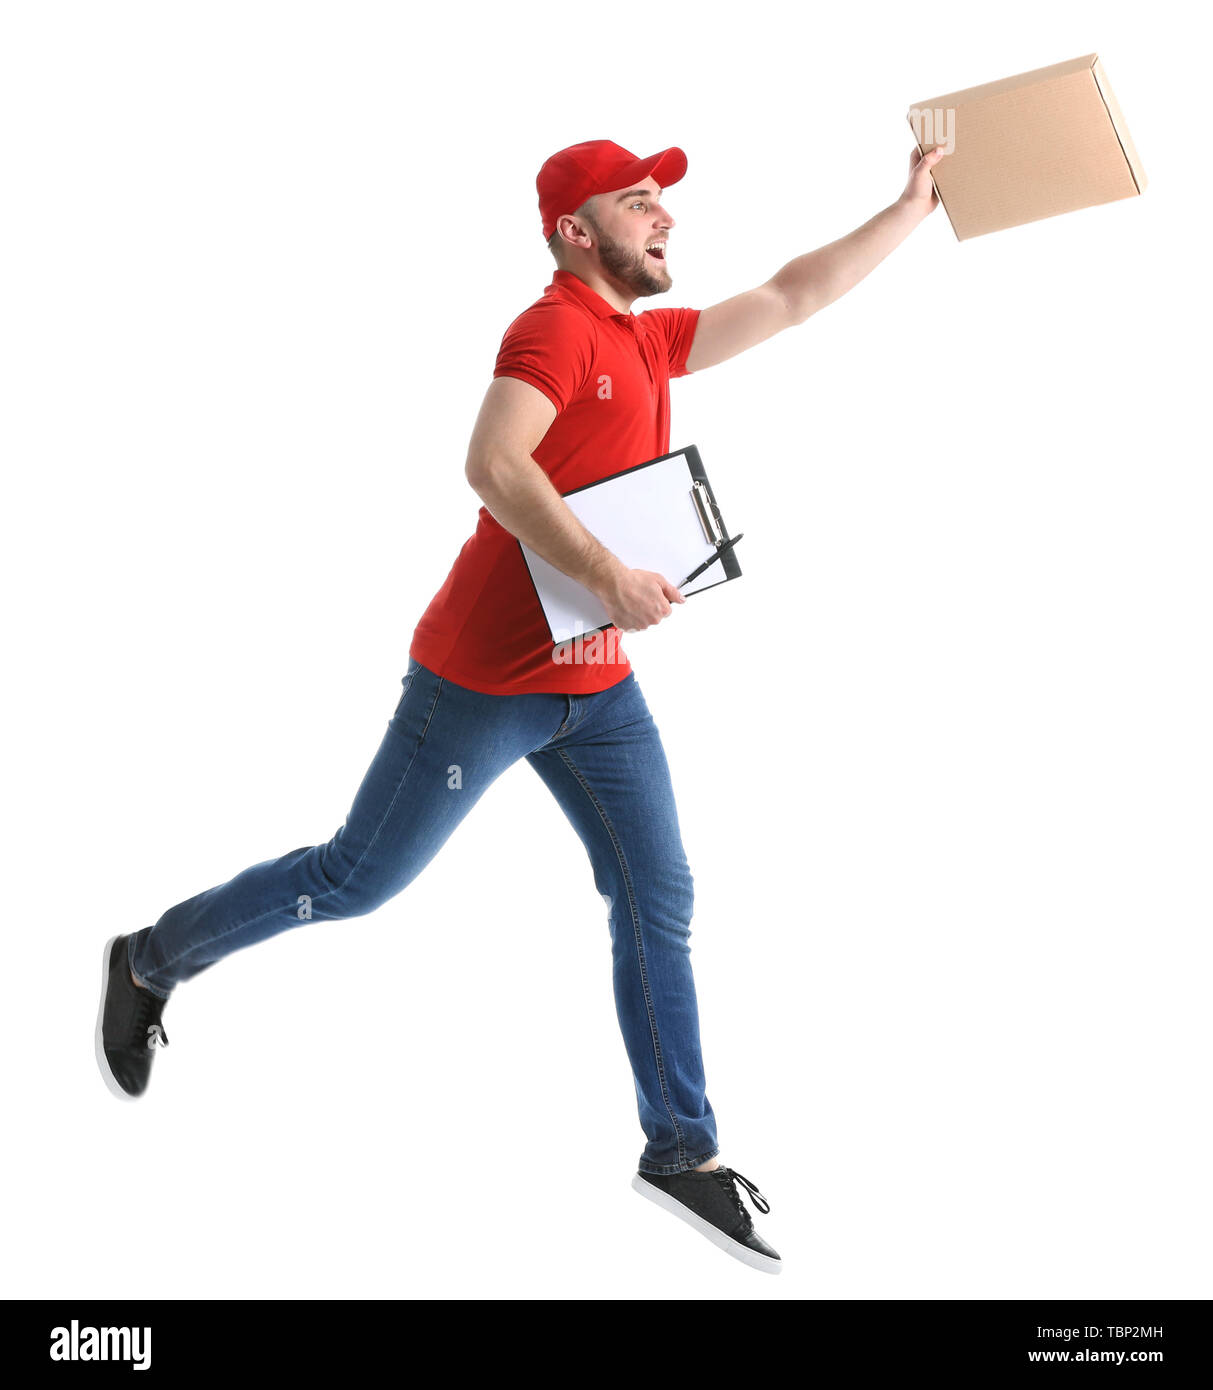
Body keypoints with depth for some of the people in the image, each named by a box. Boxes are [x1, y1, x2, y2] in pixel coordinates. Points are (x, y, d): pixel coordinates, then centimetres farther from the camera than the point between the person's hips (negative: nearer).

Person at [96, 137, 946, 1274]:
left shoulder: (650, 341, 13)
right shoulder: (555, 327, -14)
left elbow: (792, 296, 22)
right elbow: (493, 464, -30)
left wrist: (912, 206, 22)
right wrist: (609, 576, -30)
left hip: (598, 686, 8)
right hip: (488, 677, -8)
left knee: (658, 903, 5)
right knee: (359, 880, 4)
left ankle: (682, 1150, 15)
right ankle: (153, 960, 26)